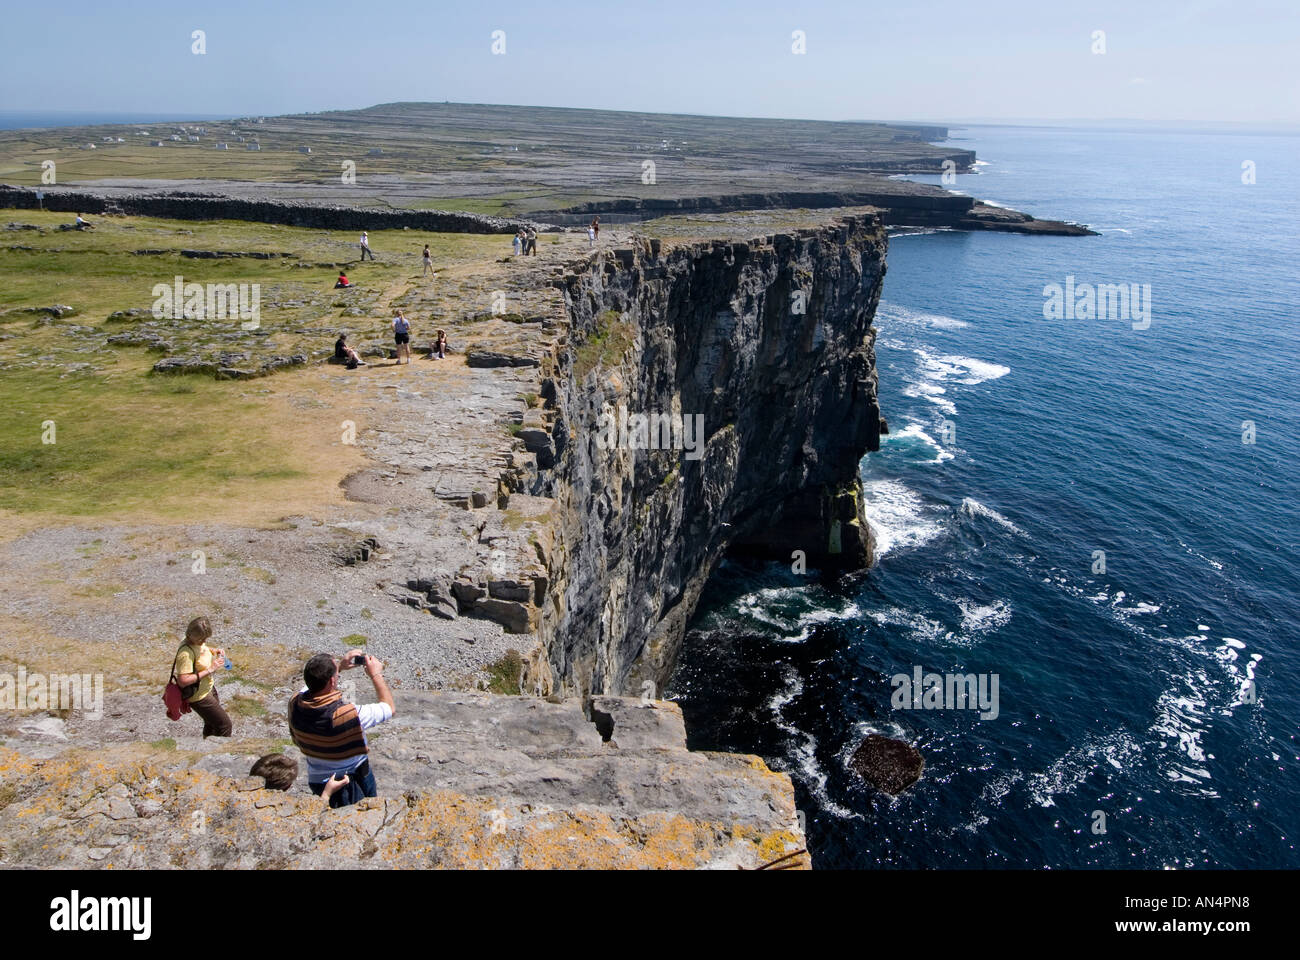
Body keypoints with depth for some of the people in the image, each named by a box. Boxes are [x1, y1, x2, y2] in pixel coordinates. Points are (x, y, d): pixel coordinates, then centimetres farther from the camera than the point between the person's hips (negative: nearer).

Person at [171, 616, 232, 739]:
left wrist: (214, 650, -2)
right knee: (225, 725, -4)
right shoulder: (185, 653, -32)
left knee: (211, 722, 28)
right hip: (199, 696, -9)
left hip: (209, 687, 9)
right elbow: (183, 681, -35)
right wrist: (209, 670, -32)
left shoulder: (198, 641, -6)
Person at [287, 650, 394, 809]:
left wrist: (340, 665, 6)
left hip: (316, 781, 5)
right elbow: (389, 708, -17)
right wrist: (376, 674, -9)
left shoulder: (295, 705, -18)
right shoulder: (349, 714, -35)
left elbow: (314, 683, 8)